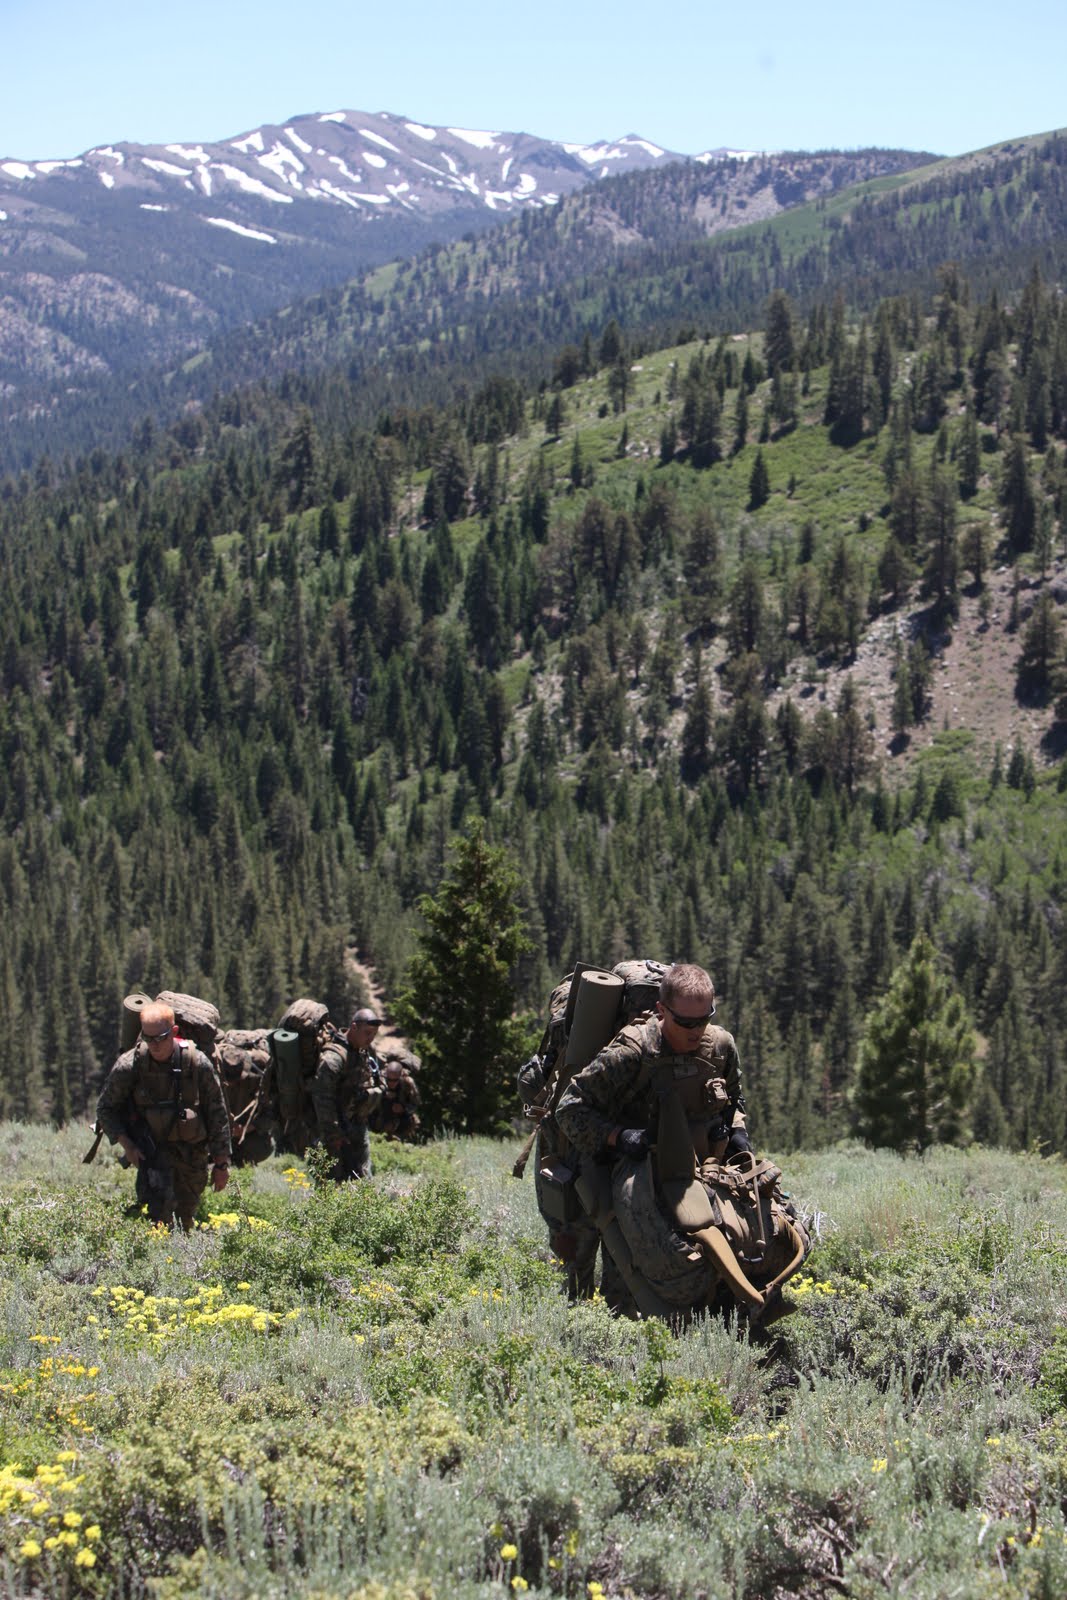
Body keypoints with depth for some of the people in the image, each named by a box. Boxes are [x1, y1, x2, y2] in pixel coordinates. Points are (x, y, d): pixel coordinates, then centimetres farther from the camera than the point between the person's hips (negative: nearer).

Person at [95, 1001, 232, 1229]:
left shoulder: (197, 1063, -12)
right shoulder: (129, 1065, -14)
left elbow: (217, 1114, -3)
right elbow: (105, 1109, 0)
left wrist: (221, 1164, -1)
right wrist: (126, 1144, -13)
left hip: (192, 1152, 2)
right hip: (152, 1148, -2)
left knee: (186, 1215, 13)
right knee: (158, 1210, -25)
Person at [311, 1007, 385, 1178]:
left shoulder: (364, 1052, 11)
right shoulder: (334, 1056, -19)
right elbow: (321, 1096, -23)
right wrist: (332, 1134, -23)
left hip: (359, 1126, 9)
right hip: (340, 1131, -9)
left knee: (363, 1179, 9)